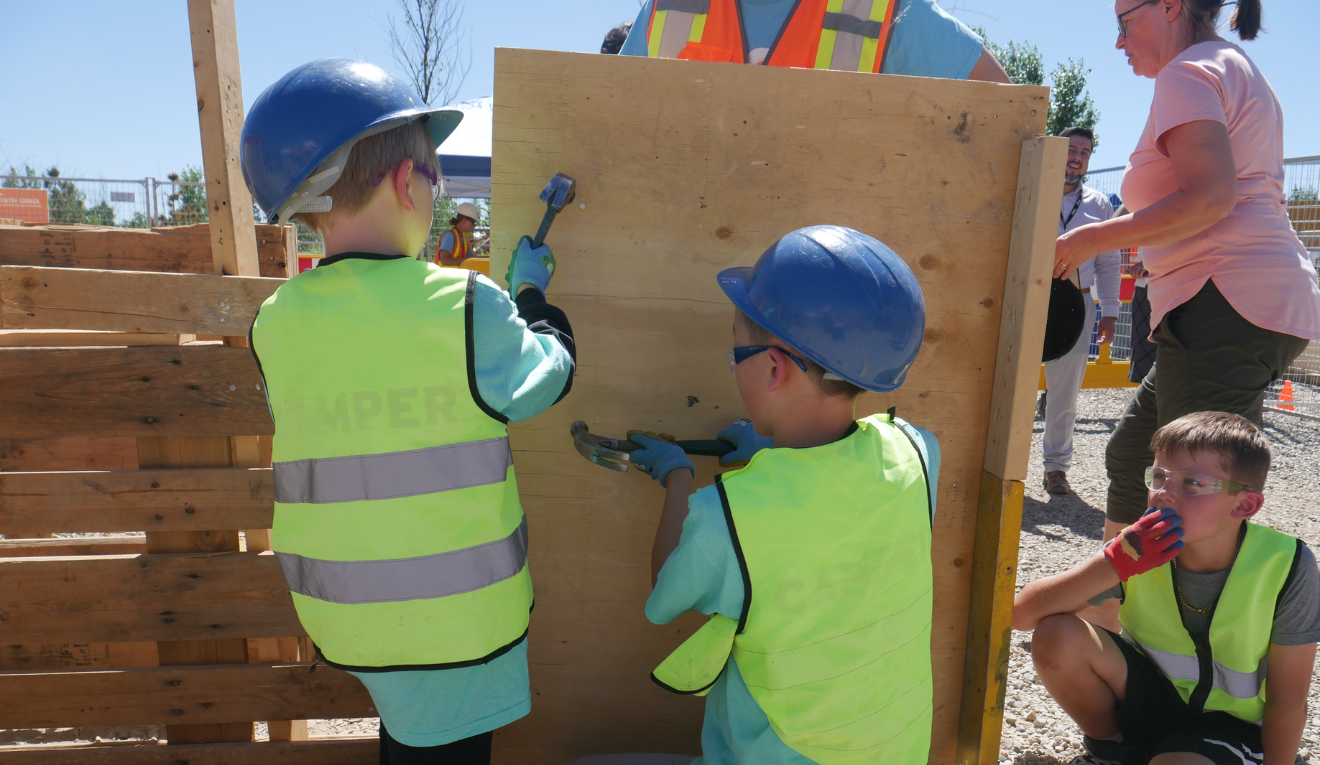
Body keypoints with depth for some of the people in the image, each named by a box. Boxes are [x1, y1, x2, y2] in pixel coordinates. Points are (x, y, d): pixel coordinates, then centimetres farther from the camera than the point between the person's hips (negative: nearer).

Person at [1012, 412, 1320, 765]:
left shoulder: (1287, 567, -20)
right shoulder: (1140, 550, -17)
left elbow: (1287, 699, -10)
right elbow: (1022, 614, -25)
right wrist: (1115, 563, -34)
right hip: (1147, 694, 3)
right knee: (1057, 635, -24)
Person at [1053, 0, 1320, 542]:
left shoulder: (1189, 71, -4)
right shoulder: (1239, 71, 27)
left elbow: (1210, 197, -20)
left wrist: (1093, 239, -14)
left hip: (1224, 303, -11)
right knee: (1127, 456, 15)